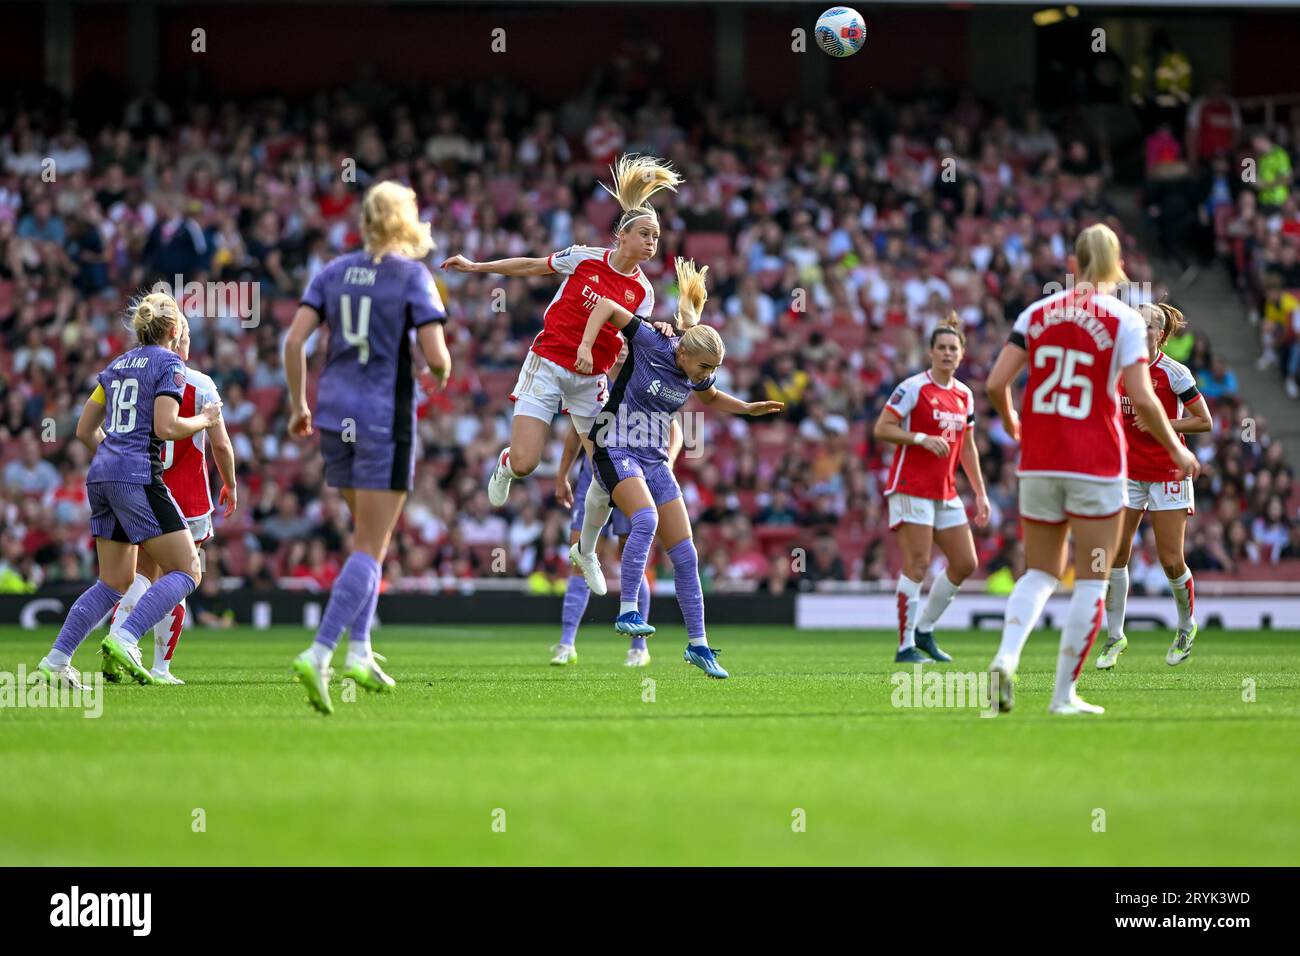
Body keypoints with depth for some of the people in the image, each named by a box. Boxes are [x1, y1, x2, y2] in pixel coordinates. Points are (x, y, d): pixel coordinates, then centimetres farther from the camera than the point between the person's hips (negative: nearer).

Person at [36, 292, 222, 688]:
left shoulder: (117, 365, 19)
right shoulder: (169, 364, -2)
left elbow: (85, 430, 20)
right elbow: (165, 427, -14)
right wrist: (204, 419, 3)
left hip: (101, 476, 8)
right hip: (138, 477, -8)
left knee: (114, 583, 15)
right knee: (185, 571, -5)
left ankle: (56, 661, 7)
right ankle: (123, 640, -21)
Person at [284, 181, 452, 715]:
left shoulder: (333, 273, 6)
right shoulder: (413, 277, -7)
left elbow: (294, 340, -1)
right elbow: (436, 357, -14)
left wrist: (298, 405, 9)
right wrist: (440, 377, 9)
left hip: (335, 412, 5)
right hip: (386, 419, -5)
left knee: (368, 537, 22)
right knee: (370, 548, -4)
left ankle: (359, 652, 16)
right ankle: (319, 653, -18)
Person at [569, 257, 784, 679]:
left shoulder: (697, 378, 3)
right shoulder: (651, 344, -15)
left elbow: (712, 398, 27)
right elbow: (606, 305, -12)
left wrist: (748, 408, 12)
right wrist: (585, 346, -24)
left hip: (655, 461, 6)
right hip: (616, 453, -6)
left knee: (685, 556, 1)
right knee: (646, 519, -34)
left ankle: (697, 645, 9)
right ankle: (627, 612, -32)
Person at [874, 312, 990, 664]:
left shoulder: (964, 394, 12)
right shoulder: (914, 387, -8)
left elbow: (967, 447, 20)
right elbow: (882, 428, -12)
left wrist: (980, 493, 17)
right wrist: (923, 439, -23)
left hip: (946, 493, 7)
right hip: (911, 487, -7)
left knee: (965, 563, 5)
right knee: (917, 565, -11)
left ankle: (924, 631, 18)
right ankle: (906, 646, -6)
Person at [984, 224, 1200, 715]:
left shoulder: (1037, 314, 4)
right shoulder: (1124, 320, -5)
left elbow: (996, 383, -1)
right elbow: (1142, 398, -12)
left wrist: (1010, 422, 20)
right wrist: (1177, 449, 3)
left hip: (1039, 463, 4)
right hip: (1096, 466, -4)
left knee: (1039, 573, 15)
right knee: (1091, 582, 6)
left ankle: (1007, 656, -10)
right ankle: (1064, 694, 4)